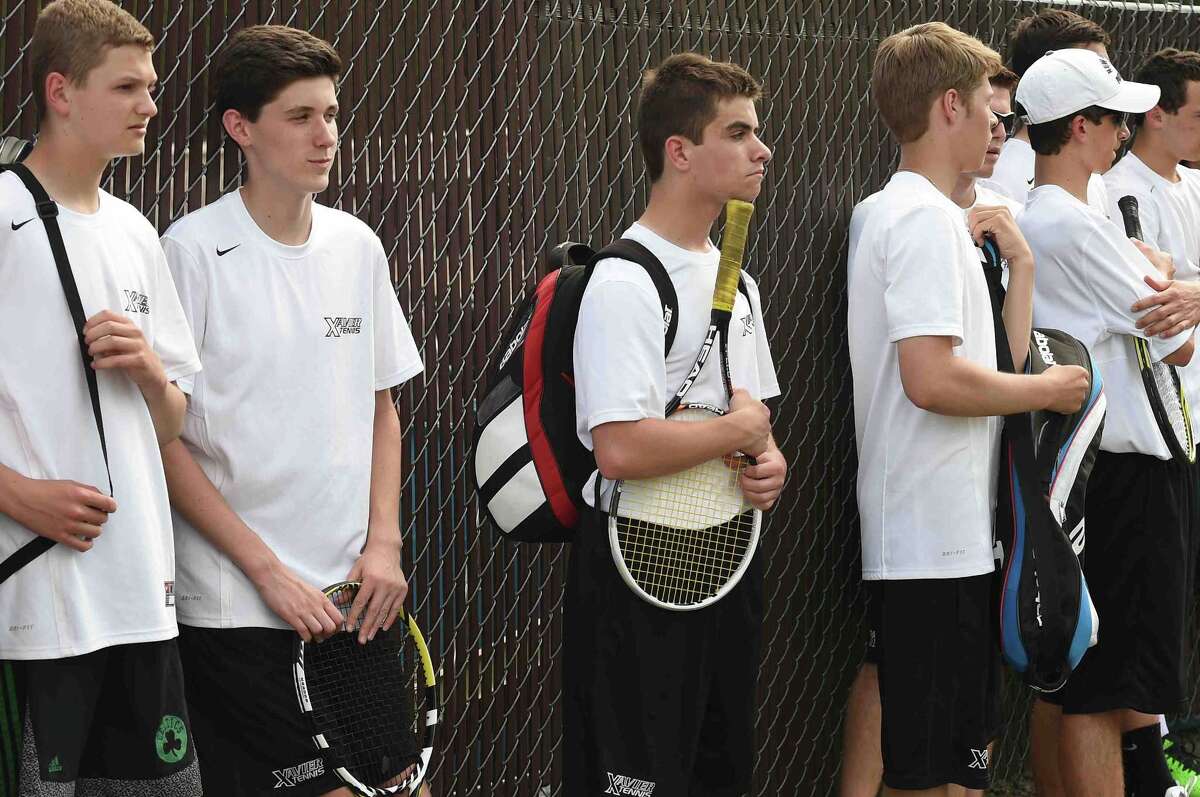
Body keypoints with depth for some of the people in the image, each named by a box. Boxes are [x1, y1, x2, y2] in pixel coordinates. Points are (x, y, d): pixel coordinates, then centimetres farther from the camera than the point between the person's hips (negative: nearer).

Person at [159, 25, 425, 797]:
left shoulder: (358, 246, 8)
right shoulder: (194, 251, -9)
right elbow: (164, 439, -10)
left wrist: (383, 544, 3)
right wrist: (267, 570, -13)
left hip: (354, 594, 6)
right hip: (236, 610, -6)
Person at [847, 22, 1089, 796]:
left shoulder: (908, 212, 19)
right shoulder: (928, 217, -13)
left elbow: (995, 368, 16)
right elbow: (932, 379, -25)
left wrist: (1021, 266, 12)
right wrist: (1046, 390, -11)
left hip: (945, 536, 10)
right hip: (937, 544, -10)